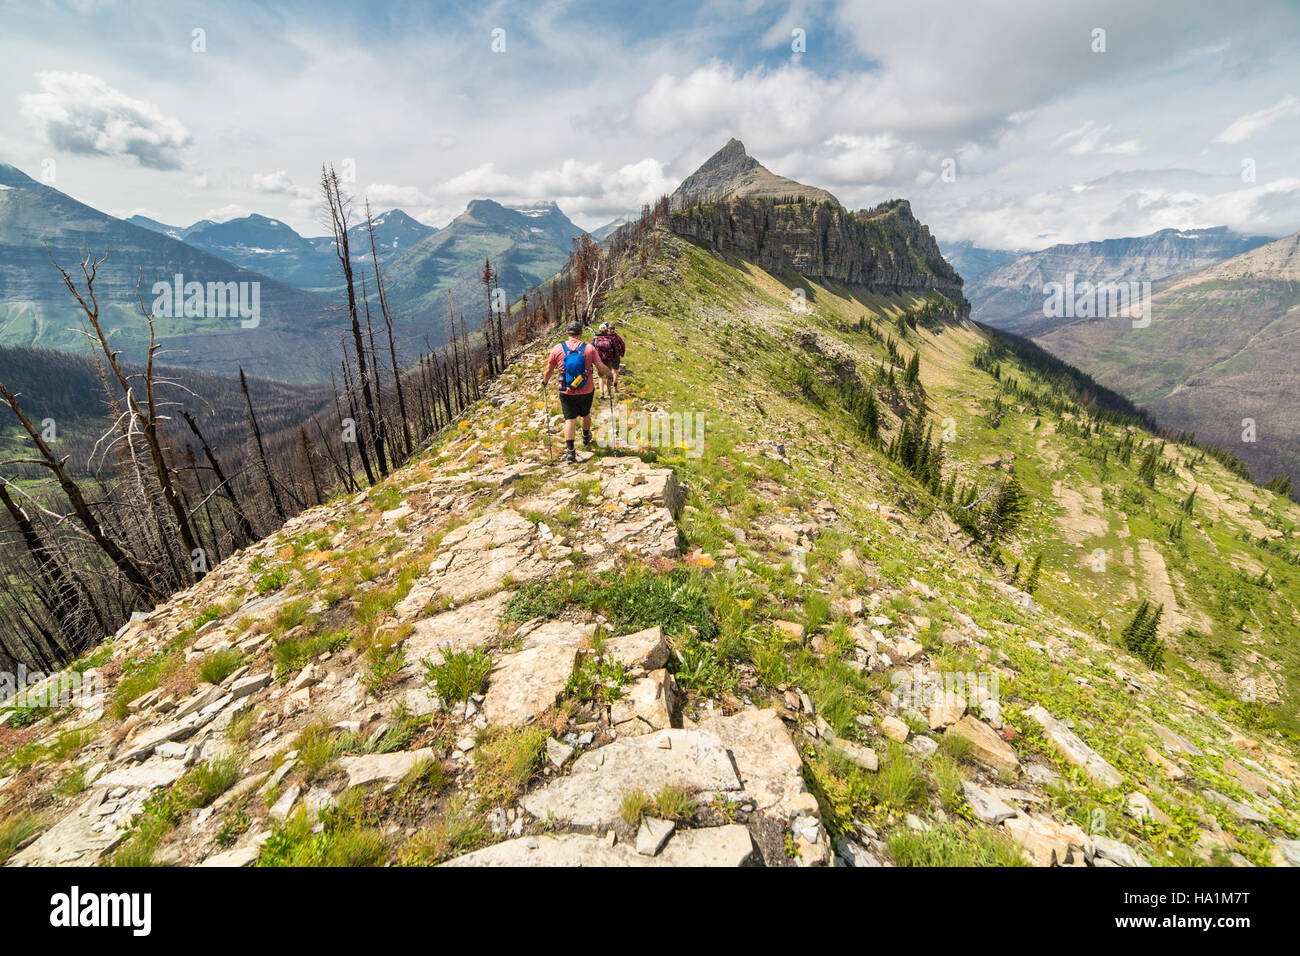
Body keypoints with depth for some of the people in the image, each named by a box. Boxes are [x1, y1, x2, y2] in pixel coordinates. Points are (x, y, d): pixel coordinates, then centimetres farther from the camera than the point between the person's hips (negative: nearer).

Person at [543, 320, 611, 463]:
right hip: (587, 391, 1)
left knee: (570, 419, 2)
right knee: (585, 415, 24)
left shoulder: (557, 349, -6)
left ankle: (570, 451, -10)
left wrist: (545, 382, 22)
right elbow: (602, 368, -9)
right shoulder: (589, 348, -8)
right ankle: (586, 438, 47)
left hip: (567, 392, -1)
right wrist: (608, 375, 13)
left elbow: (548, 371, 2)